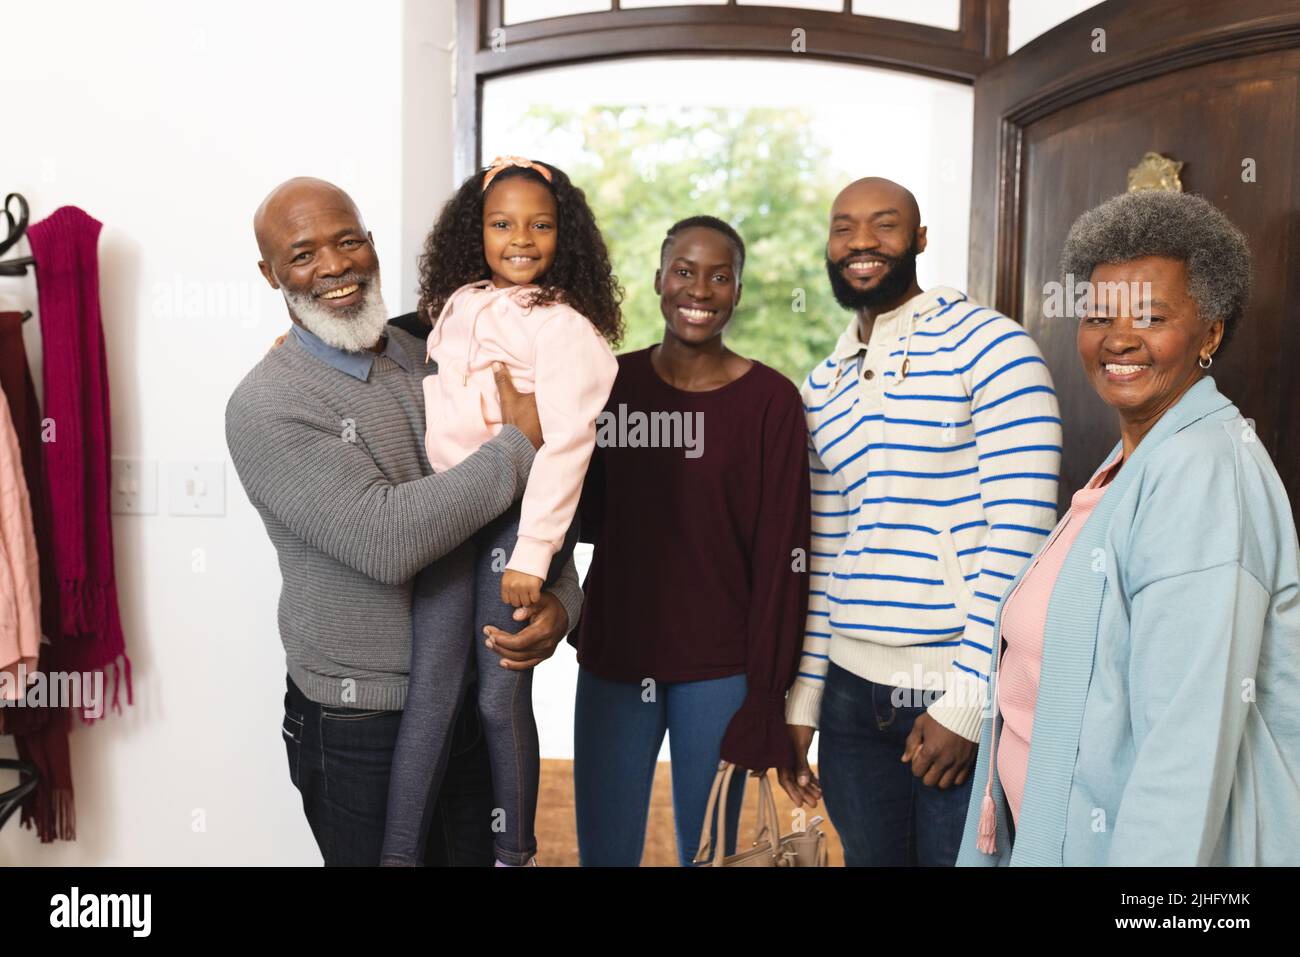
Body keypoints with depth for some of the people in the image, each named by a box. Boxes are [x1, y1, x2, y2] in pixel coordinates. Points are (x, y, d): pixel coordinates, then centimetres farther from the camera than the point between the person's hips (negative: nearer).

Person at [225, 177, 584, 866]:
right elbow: (385, 540, -28)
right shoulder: (265, 407, -14)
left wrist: (559, 601, -11)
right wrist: (520, 443, -21)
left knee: (477, 855, 19)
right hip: (361, 724, -5)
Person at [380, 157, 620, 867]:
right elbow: (433, 407, 23)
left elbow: (566, 445, -13)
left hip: (520, 516, -4)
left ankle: (515, 853, 22)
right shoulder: (459, 307, 13)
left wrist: (533, 553, -18)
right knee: (432, 684, -1)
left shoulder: (563, 325, -7)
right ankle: (399, 851, 5)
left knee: (500, 697, 4)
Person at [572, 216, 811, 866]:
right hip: (612, 658, 3)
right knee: (602, 851, 12)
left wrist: (766, 697, -9)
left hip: (719, 667, -2)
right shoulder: (612, 383, 2)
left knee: (707, 850, 12)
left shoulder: (770, 399, -7)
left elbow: (782, 554, -7)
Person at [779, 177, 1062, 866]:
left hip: (969, 702, -5)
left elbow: (1019, 532, -14)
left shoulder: (986, 345, -8)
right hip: (852, 693, 5)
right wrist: (803, 698, 10)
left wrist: (966, 704, -15)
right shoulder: (821, 387, 10)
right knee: (867, 856, 18)